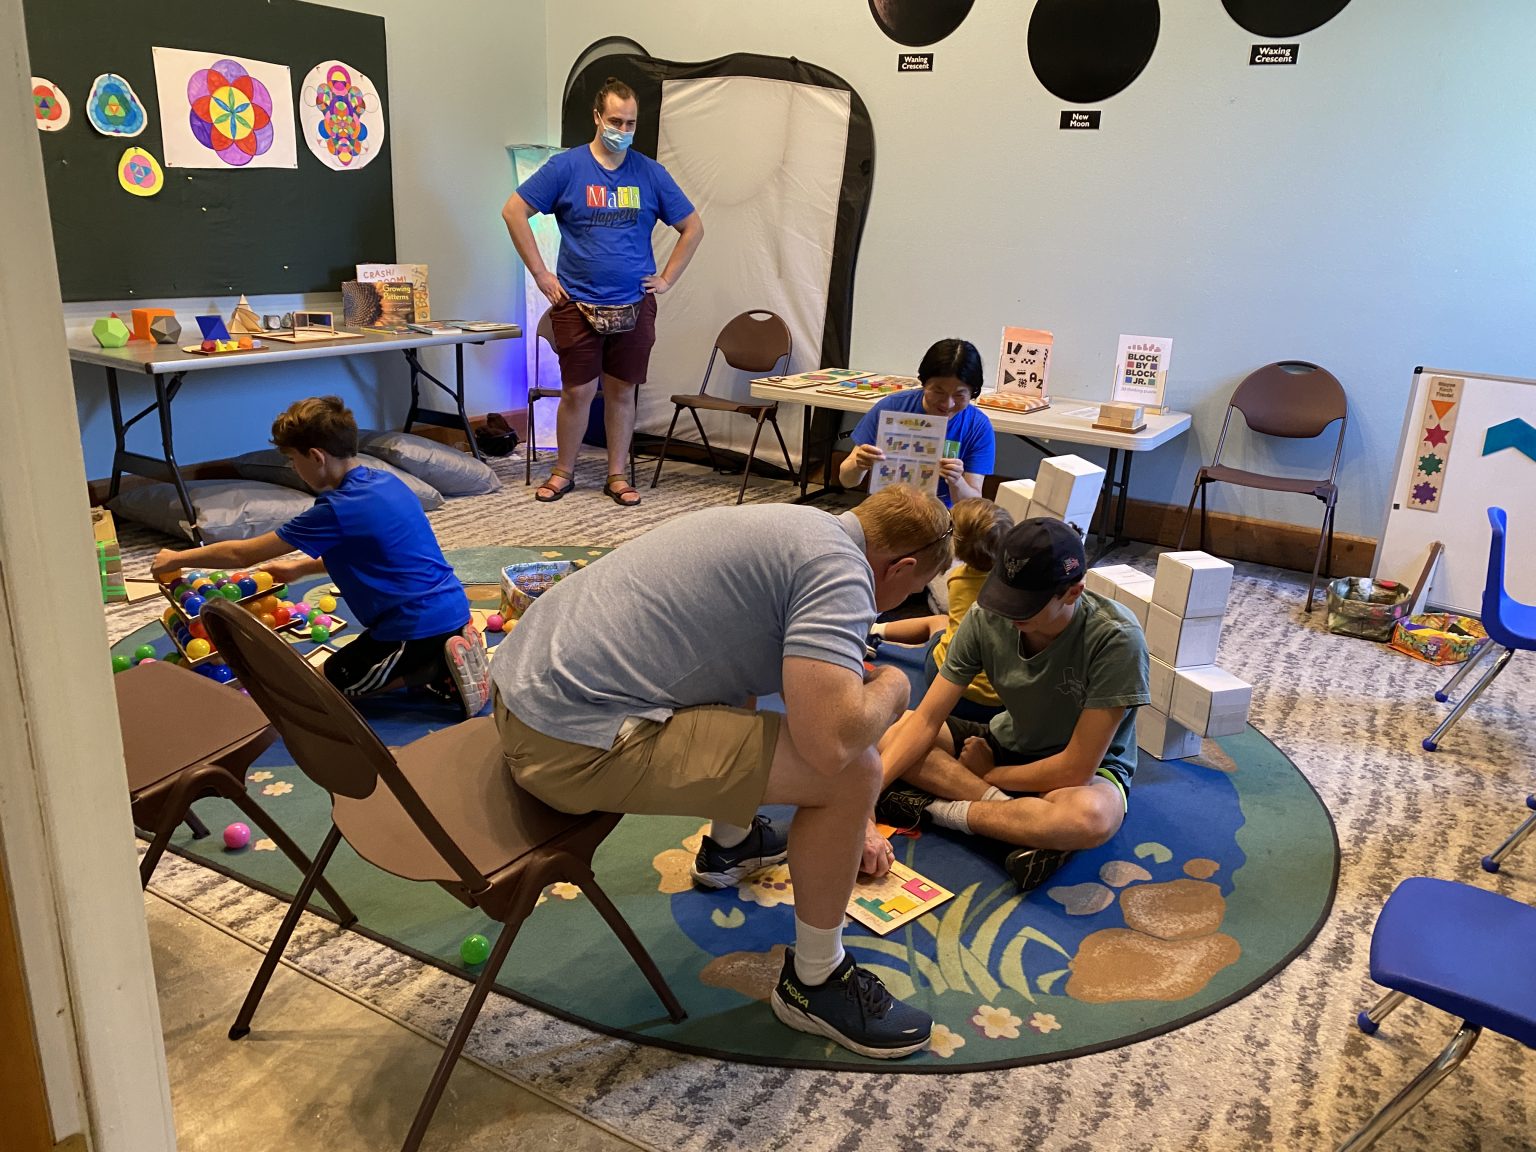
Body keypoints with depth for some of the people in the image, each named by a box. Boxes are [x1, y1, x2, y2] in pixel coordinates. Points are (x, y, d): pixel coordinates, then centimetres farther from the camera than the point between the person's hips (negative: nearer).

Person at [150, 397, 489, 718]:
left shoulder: (335, 511, -16)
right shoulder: (385, 482, 8)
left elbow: (242, 554, -5)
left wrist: (177, 558, 10)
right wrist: (302, 567, 27)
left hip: (419, 628, -8)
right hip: (454, 608, 9)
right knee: (362, 654, 31)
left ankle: (440, 668, -6)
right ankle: (441, 659, 6)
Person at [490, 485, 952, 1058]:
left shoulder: (796, 528, 18)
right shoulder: (839, 568, -12)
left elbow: (813, 688, 31)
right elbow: (829, 741, -25)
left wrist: (849, 822, 40)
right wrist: (892, 688, -1)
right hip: (574, 742, -10)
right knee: (850, 771, -10)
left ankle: (730, 843, 49)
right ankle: (813, 981, 13)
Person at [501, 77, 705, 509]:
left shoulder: (650, 173, 4)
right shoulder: (566, 167, -3)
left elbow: (692, 227, 12)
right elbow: (514, 211, -2)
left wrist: (667, 278, 4)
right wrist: (540, 273, -5)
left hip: (634, 306, 2)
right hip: (577, 305, -2)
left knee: (622, 391, 8)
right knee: (578, 391, 2)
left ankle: (617, 475, 20)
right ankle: (563, 472, 20)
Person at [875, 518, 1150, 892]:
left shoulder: (1116, 639, -29)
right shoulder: (985, 618, -17)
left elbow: (1075, 769, -26)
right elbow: (926, 720, -15)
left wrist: (989, 773, -12)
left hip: (1090, 768, -4)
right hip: (1008, 745, 4)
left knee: (1091, 817, -42)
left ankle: (942, 809, -21)